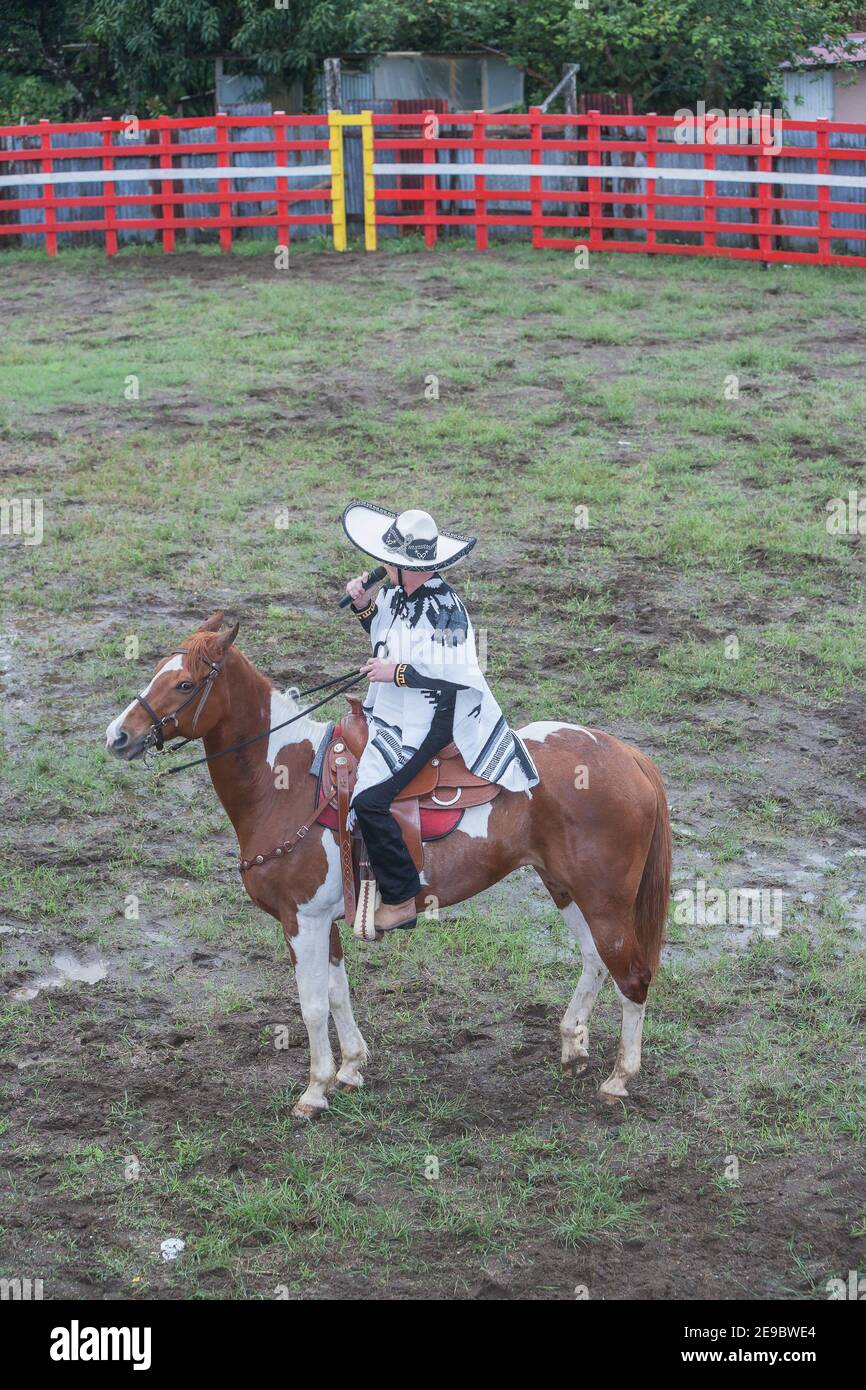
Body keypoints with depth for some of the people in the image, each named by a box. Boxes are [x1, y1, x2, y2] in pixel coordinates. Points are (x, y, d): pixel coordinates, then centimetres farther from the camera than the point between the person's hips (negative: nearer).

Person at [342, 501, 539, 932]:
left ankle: (401, 899, -12)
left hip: (426, 720, -10)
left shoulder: (443, 609, -23)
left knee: (370, 799, -20)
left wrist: (399, 672, -24)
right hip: (390, 710, 10)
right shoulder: (394, 591, 2)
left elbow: (460, 676, -26)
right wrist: (363, 606, 3)